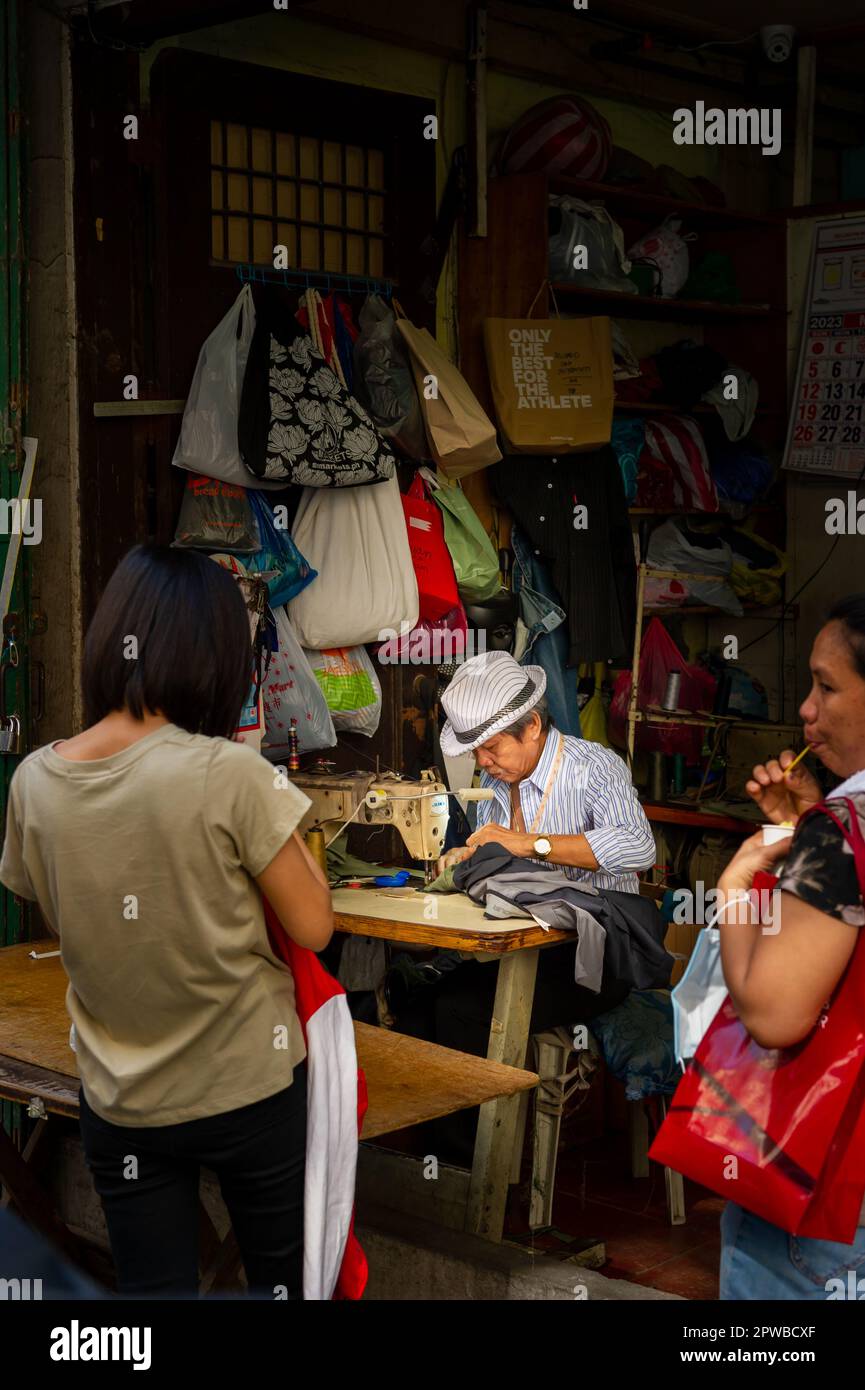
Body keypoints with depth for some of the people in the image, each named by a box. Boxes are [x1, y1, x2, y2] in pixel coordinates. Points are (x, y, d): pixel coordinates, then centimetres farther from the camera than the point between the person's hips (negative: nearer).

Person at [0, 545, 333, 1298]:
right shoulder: (229, 773, -22)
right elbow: (313, 927, -14)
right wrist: (283, 817, 0)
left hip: (119, 1101, 3)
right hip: (248, 1086, -3)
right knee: (279, 1276, 18)